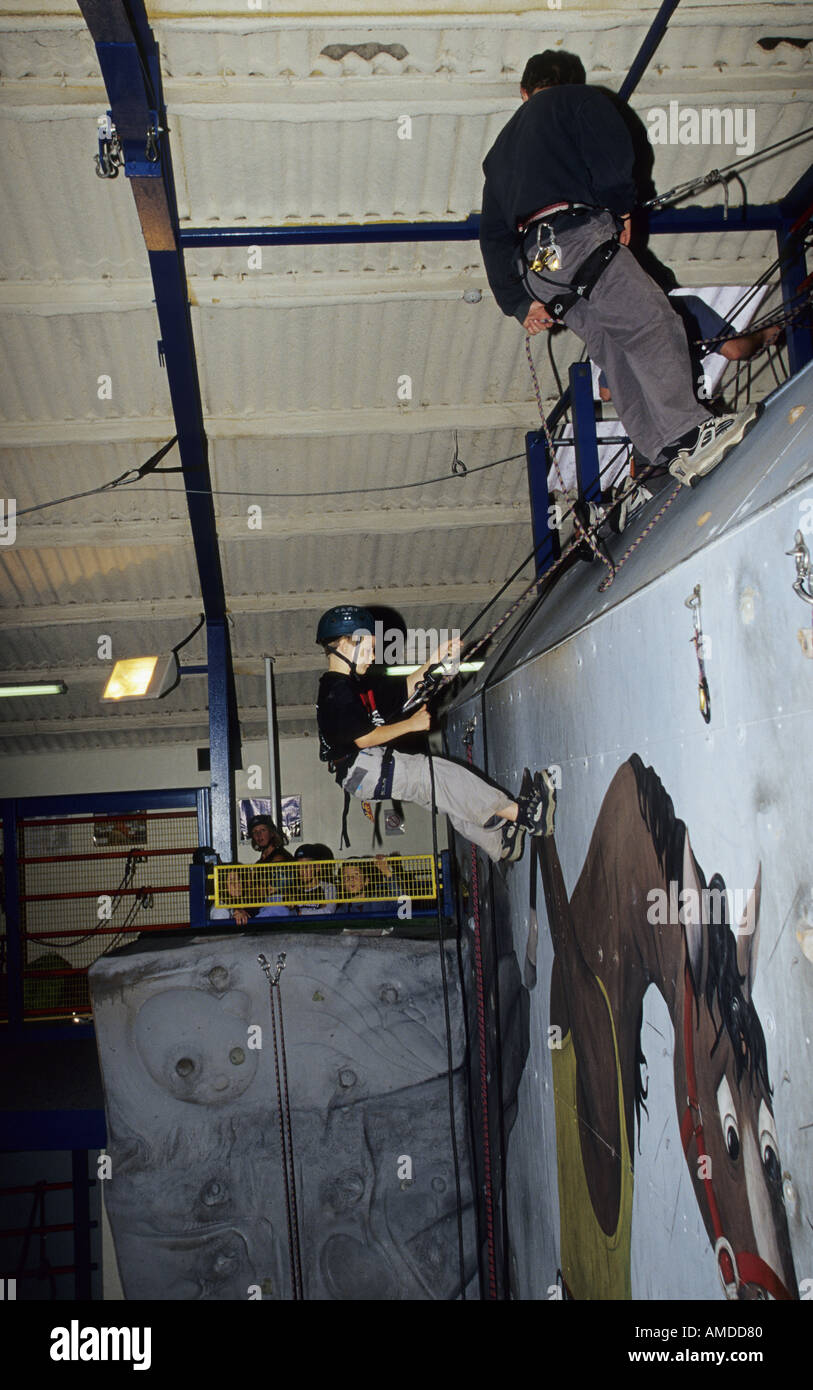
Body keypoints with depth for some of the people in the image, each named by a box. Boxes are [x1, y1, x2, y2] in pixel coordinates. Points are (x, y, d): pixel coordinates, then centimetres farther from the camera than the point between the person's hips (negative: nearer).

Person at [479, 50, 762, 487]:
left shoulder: (498, 151, 34)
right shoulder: (578, 99, 18)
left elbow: (494, 237, 26)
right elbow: (613, 152, -3)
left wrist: (521, 304, 21)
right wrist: (621, 207, 10)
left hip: (534, 267, 6)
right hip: (579, 236, -6)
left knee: (615, 350, -1)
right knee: (654, 323, -13)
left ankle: (666, 451, -15)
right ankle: (686, 434, -30)